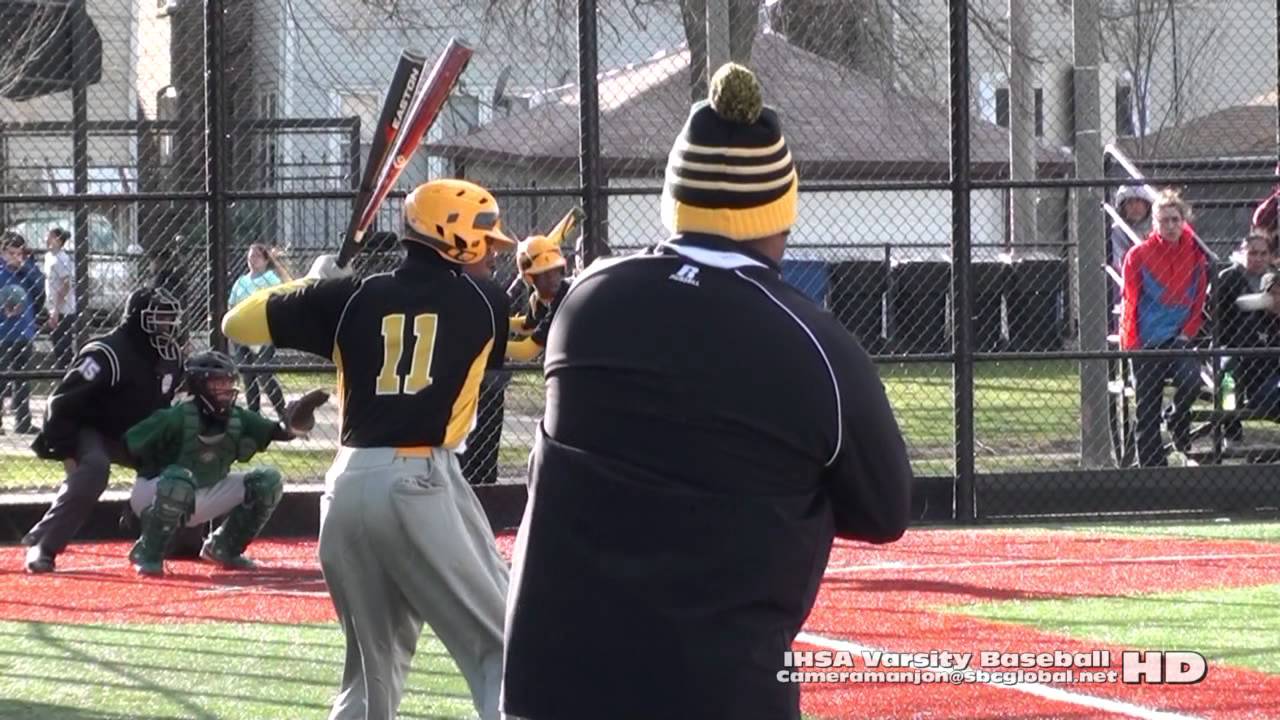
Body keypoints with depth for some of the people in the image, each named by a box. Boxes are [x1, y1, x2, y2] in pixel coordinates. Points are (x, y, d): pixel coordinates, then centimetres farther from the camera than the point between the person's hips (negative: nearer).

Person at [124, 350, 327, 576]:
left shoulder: (239, 420, -8)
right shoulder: (177, 418, -24)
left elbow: (279, 432, -17)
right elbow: (130, 446, -20)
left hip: (205, 497, 6)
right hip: (154, 495, -6)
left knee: (268, 481, -6)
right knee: (180, 480, -41)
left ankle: (223, 548, 10)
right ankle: (148, 554, -20)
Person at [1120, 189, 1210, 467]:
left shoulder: (1195, 255, 4)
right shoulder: (1139, 256, -3)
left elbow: (1199, 301, 10)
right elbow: (1131, 304, -1)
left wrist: (1187, 333, -3)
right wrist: (1131, 344, -5)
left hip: (1178, 338, 1)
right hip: (1146, 344, -1)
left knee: (1191, 380, -25)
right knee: (1147, 412, 0)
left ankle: (1177, 419, 7)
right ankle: (1152, 466, 8)